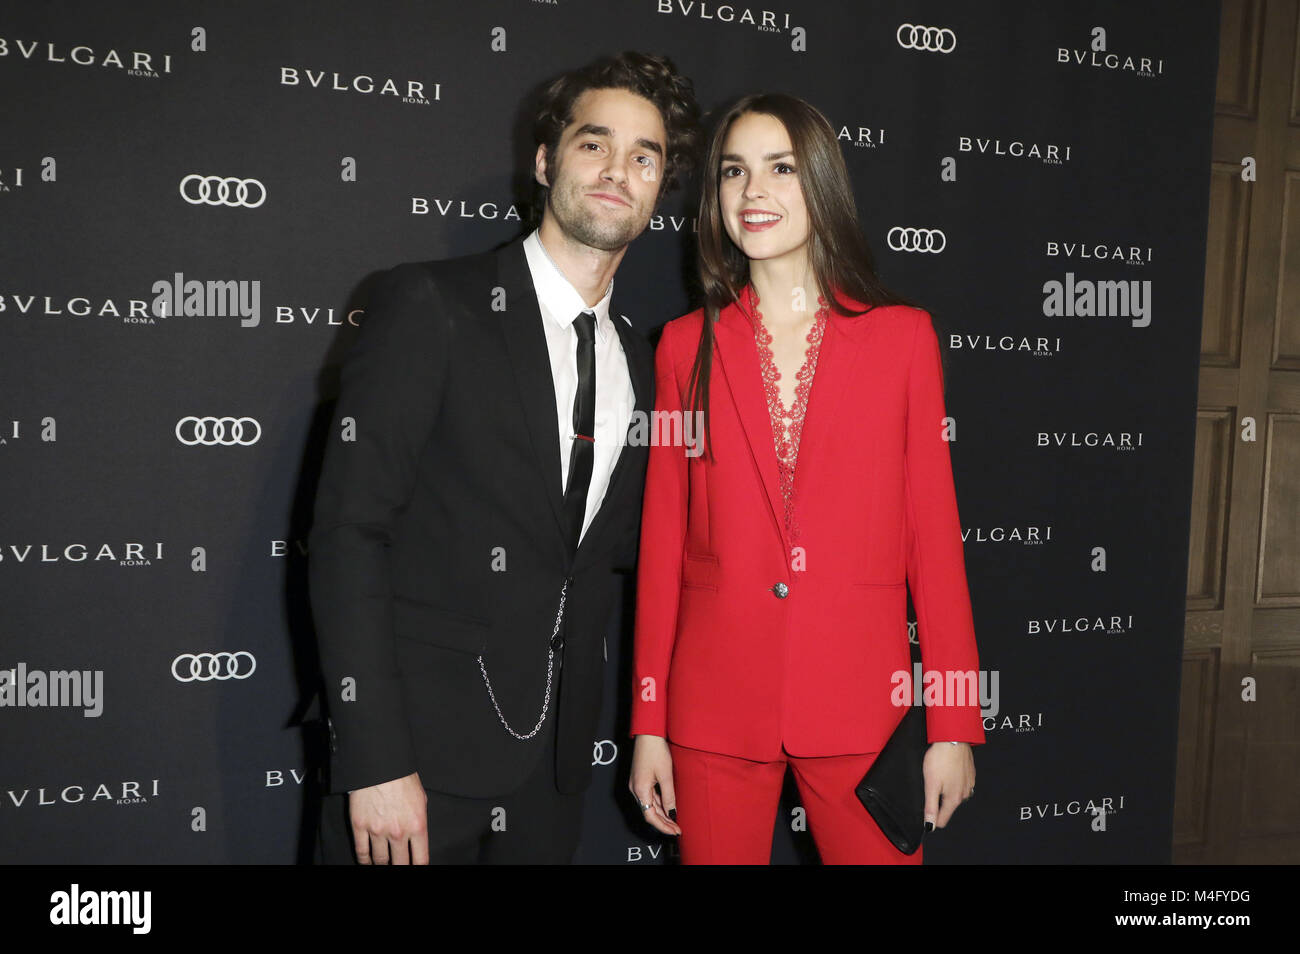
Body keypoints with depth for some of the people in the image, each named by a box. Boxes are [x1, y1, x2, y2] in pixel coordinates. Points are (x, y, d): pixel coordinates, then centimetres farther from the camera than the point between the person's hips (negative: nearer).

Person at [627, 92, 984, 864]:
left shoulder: (903, 336, 2)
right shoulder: (688, 344, 5)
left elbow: (935, 531, 1)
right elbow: (663, 535, 4)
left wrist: (954, 725, -2)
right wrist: (649, 722, 3)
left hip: (859, 697, -1)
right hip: (716, 702, 1)